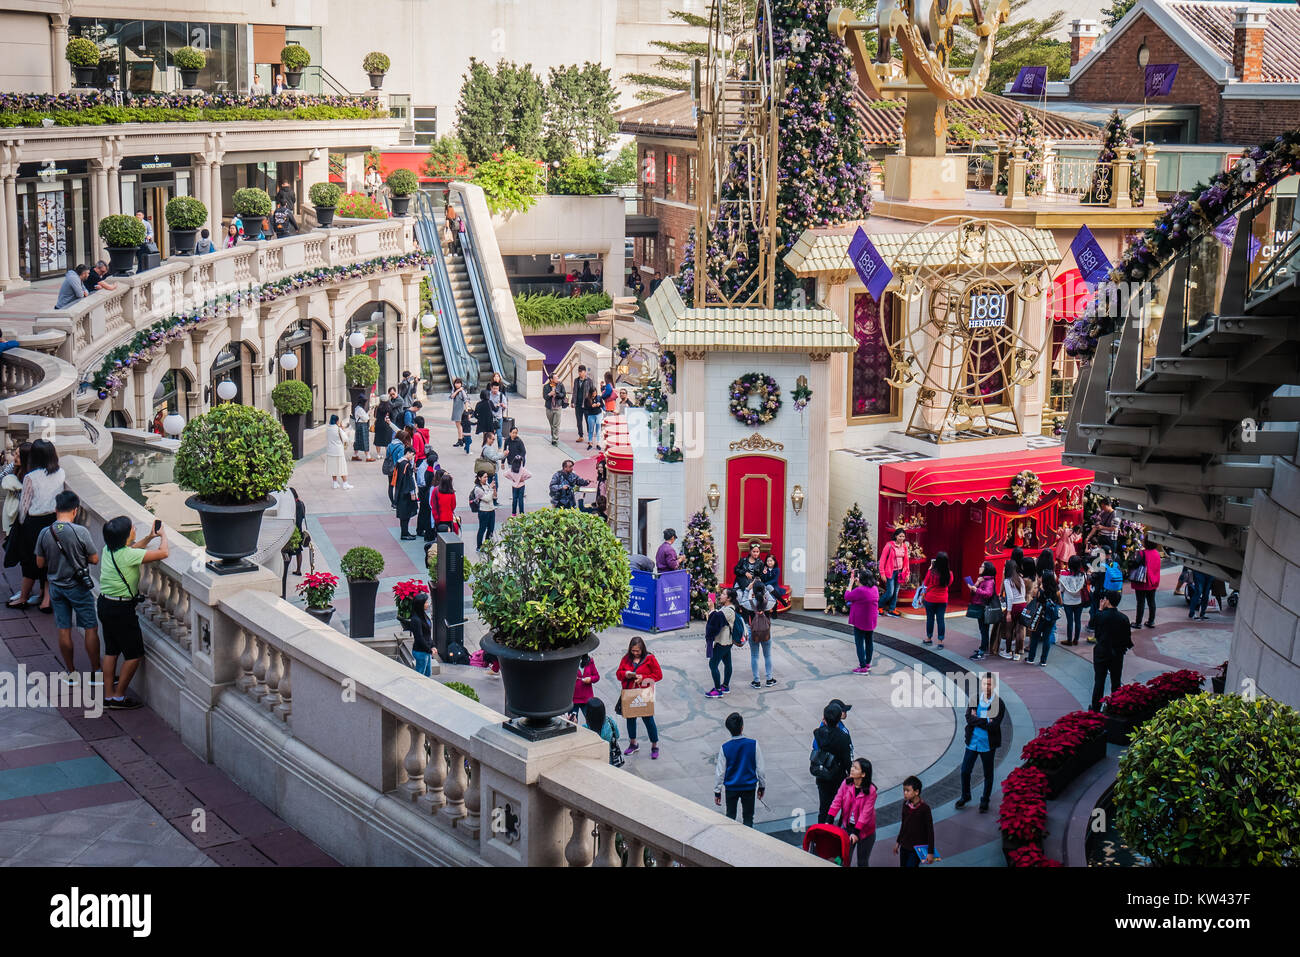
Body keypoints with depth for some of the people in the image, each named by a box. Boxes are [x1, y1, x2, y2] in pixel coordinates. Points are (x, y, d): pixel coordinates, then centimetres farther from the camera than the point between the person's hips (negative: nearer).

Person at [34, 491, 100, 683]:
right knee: (91, 628, 7)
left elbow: (40, 563, 0)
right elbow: (95, 559, -10)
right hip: (79, 587, -4)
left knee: (64, 630, 11)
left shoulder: (45, 533, -8)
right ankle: (95, 673, 12)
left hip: (56, 586, 4)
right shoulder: (80, 532, -18)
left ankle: (71, 673, 20)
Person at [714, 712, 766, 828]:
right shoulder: (753, 744, -16)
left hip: (731, 788, 0)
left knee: (730, 817, 17)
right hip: (750, 787, 0)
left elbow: (720, 772, -8)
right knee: (748, 817, 14)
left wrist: (717, 792, 3)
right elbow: (760, 768, -8)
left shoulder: (725, 748, -15)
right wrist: (762, 786, 7)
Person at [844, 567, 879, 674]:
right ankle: (868, 663, 31)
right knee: (869, 641, 18)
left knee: (859, 643, -2)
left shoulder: (859, 590, -24)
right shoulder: (875, 589, 1)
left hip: (860, 621, -8)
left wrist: (851, 584, -3)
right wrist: (857, 584, 17)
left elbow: (847, 596, -11)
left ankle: (863, 667, -3)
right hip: (871, 621, 8)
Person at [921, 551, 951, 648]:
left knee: (930, 618, 13)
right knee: (940, 619, 7)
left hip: (930, 599, -2)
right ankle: (940, 642, 8)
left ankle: (928, 638, 27)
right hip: (943, 600, 2)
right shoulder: (949, 573, -11)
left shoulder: (931, 572, -18)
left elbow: (926, 584, -1)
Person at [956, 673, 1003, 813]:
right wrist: (985, 721, -18)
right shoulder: (974, 699, -1)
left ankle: (985, 800, 29)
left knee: (988, 774, 11)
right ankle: (965, 796, 33)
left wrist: (977, 720, -14)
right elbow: (968, 718, -11)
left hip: (988, 744, -3)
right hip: (972, 742, 3)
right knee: (965, 771, 10)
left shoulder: (999, 704, -13)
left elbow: (994, 726, -21)